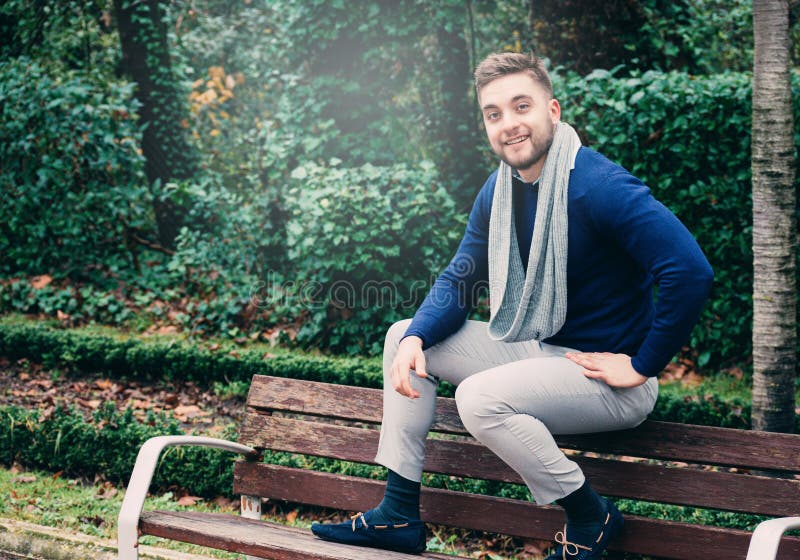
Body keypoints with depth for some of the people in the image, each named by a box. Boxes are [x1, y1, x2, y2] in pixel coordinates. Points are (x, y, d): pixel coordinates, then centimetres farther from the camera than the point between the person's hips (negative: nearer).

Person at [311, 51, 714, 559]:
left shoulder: (601, 188, -23)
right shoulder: (497, 192, 4)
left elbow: (691, 272, -31)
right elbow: (458, 282, 10)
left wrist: (642, 366, -23)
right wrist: (416, 338, -11)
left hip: (607, 375, -9)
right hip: (534, 350, 9)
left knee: (480, 397, -31)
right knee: (403, 337, 7)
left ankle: (591, 518, -8)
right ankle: (399, 517, 9)